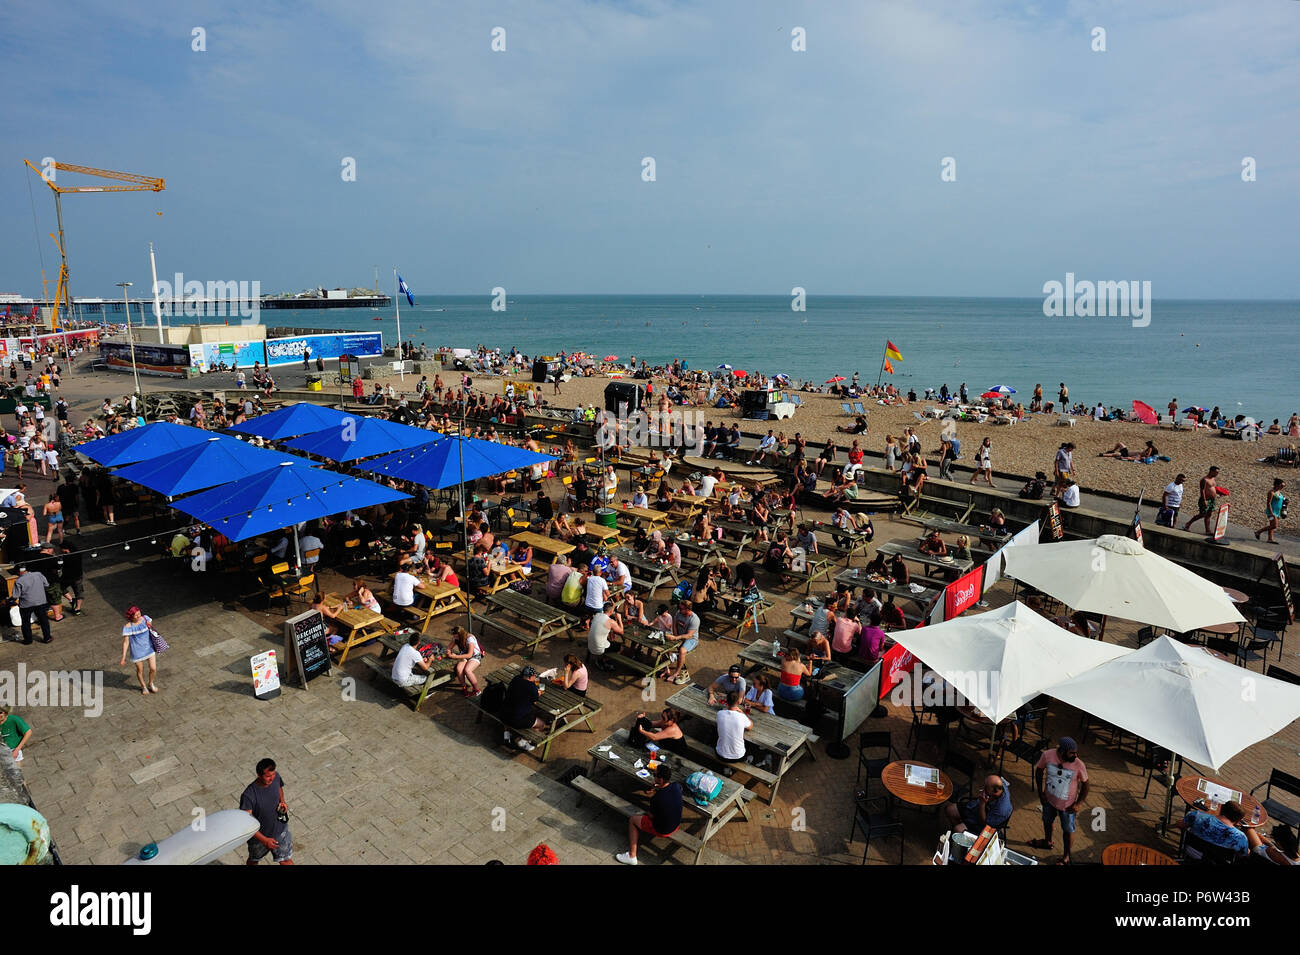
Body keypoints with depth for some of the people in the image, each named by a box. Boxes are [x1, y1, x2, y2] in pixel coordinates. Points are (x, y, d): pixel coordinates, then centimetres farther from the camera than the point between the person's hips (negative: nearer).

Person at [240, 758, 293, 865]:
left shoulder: (276, 777, -19)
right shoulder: (248, 795, -35)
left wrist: (282, 801, -12)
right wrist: (264, 840, -35)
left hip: (280, 829, 2)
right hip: (259, 835, -2)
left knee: (286, 860, 13)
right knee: (254, 860, 28)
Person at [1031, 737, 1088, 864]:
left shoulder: (1079, 765, -30)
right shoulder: (1047, 755, -26)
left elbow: (1085, 785, -12)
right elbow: (1039, 770, -6)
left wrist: (1077, 804, -14)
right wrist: (1040, 792, -5)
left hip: (1067, 805, -3)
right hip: (1049, 799, 3)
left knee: (1068, 831, 20)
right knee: (1047, 821, 29)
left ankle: (1066, 856, 45)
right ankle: (1048, 842, 59)